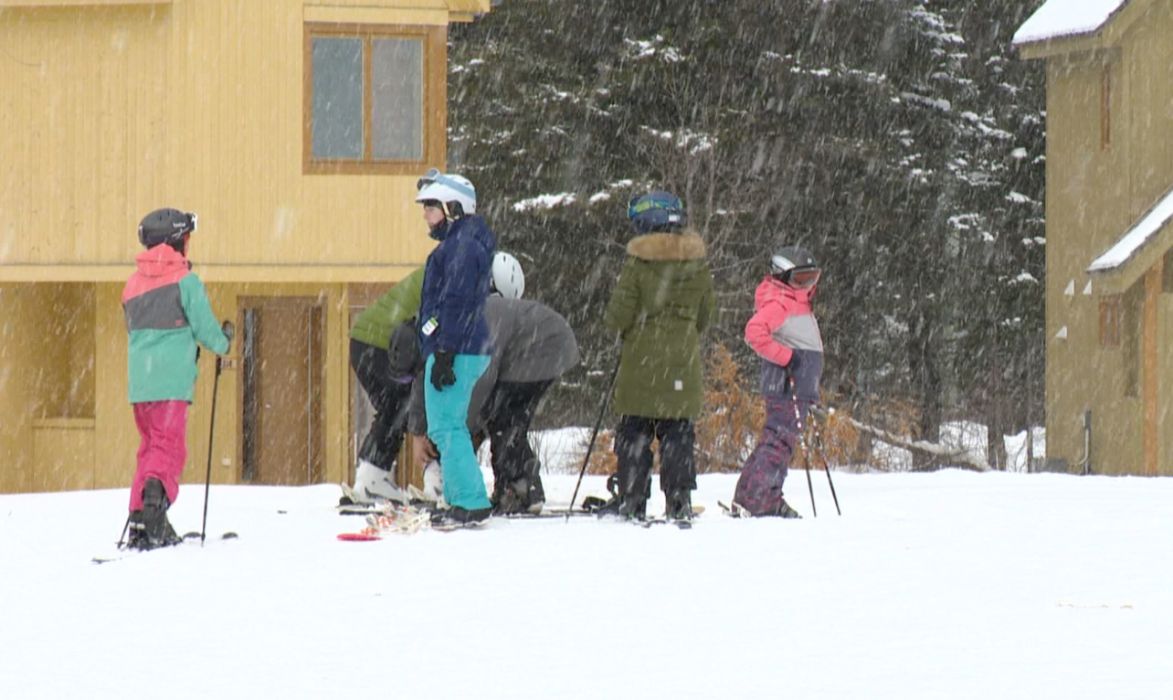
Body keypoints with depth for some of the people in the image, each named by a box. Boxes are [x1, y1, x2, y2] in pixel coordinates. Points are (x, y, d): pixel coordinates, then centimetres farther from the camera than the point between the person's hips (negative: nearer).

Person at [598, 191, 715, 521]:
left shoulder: (638, 261, -10)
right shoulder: (697, 263, 2)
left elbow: (619, 316, -10)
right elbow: (705, 314, 10)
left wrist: (612, 319, 12)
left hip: (642, 360, -3)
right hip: (683, 362, 3)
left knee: (634, 432, 4)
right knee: (677, 432, 7)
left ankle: (632, 497, 2)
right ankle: (679, 499, 2)